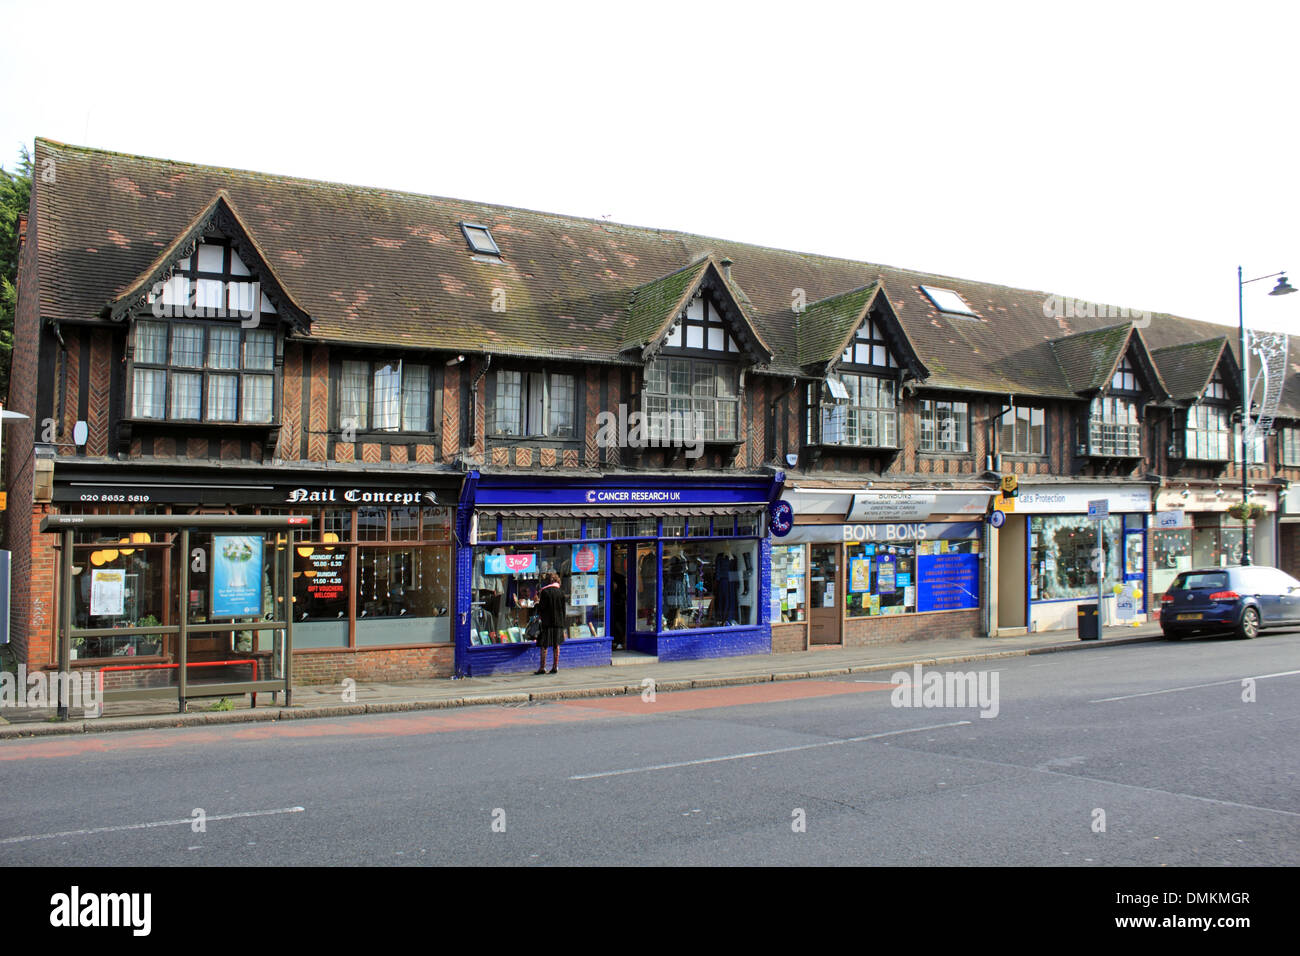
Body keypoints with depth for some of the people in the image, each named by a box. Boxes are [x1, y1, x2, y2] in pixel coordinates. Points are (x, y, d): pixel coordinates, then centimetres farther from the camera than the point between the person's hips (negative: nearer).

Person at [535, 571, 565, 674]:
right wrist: (562, 624, 14)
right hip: (558, 622, 4)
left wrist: (537, 602, 11)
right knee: (556, 645, 9)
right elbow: (563, 609, 7)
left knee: (544, 645, 0)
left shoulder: (545, 592, -10)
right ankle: (555, 666, 9)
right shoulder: (561, 592, 4)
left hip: (547, 622, -4)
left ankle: (542, 667, -1)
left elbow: (541, 607, -11)